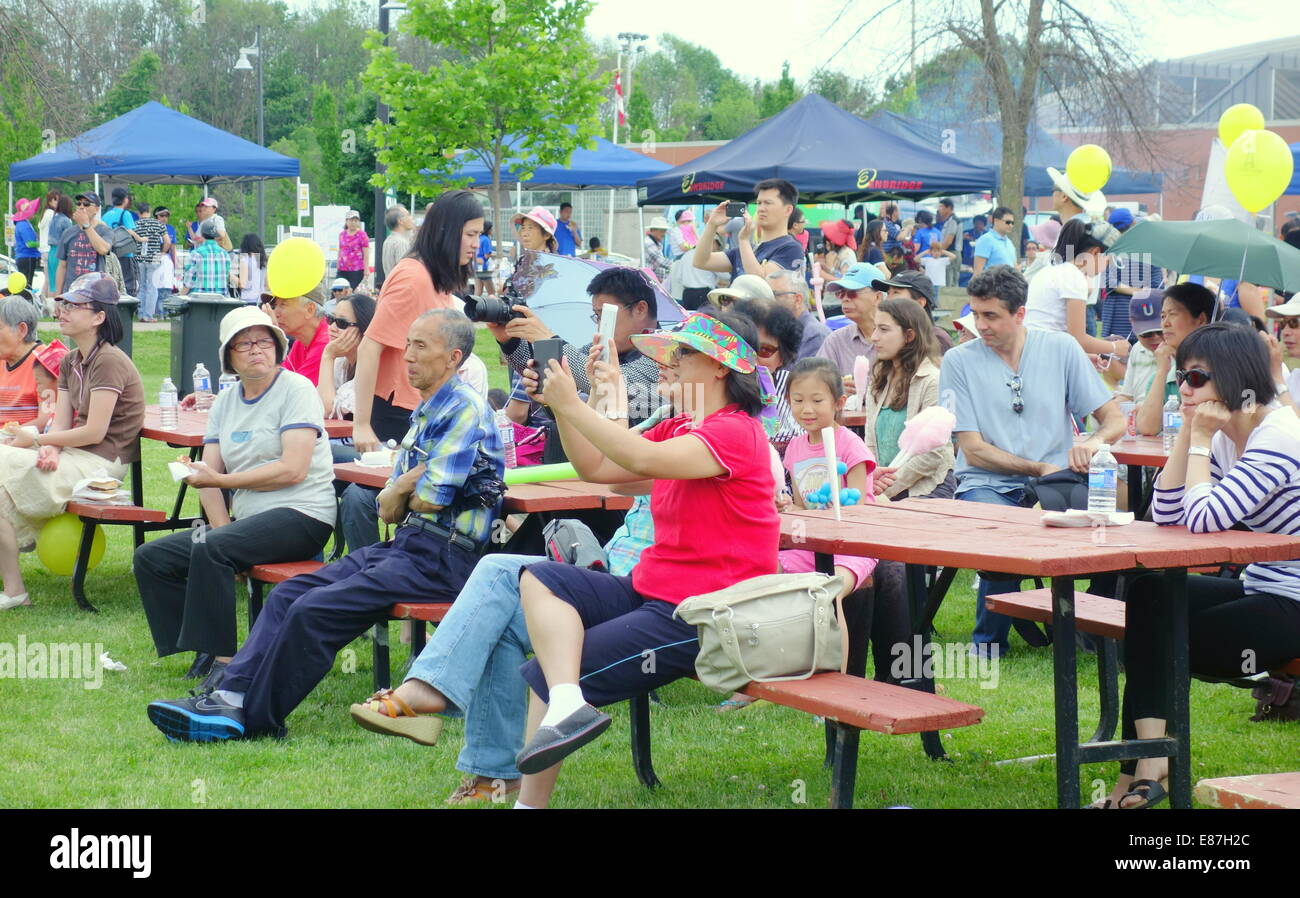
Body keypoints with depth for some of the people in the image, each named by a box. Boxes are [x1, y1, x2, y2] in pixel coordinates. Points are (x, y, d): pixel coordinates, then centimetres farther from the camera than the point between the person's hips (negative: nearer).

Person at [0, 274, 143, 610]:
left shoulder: (109, 362, -14)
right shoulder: (70, 362, 14)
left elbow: (94, 432, -18)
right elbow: (62, 423, 9)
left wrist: (36, 441, -11)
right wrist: (49, 450, -14)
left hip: (102, 464, -9)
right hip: (74, 456, 9)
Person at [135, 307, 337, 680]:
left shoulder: (295, 389, -5)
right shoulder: (225, 403, 16)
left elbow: (293, 469, -17)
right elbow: (208, 473, 9)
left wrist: (221, 480, -12)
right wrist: (222, 528, -9)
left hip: (301, 515, -8)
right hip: (246, 519, 8)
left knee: (210, 549, -31)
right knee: (151, 557, -2)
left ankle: (223, 660, -26)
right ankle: (205, 650, -3)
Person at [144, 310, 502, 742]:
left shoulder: (466, 409, -10)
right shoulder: (423, 414, 21)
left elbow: (431, 499, -17)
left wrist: (405, 491, 6)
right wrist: (405, 486, -5)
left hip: (440, 556, -10)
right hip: (405, 544, 10)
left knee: (314, 610, -21)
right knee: (289, 593, -6)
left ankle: (254, 719, -13)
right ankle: (230, 694, -16)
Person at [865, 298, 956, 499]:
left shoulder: (932, 381, -7)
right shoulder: (878, 383, 15)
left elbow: (934, 453, -12)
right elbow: (870, 443, 13)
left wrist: (888, 489, -12)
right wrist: (871, 476, -9)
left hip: (928, 489, -5)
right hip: (881, 491, 5)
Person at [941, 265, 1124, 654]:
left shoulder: (1061, 348, 6)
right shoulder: (959, 361, 1)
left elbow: (1114, 418, 7)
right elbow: (973, 449, -4)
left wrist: (1094, 441, -17)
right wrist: (1039, 469, -14)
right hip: (988, 484, -2)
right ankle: (988, 643, -10)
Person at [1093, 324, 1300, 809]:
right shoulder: (1227, 437, 8)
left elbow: (1202, 519, -28)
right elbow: (1166, 513, 4)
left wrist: (1201, 440, -17)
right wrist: (1188, 434, -3)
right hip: (1260, 590, 9)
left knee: (1162, 641, -10)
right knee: (1147, 594, -5)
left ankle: (1141, 770, 8)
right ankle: (1148, 761, -13)